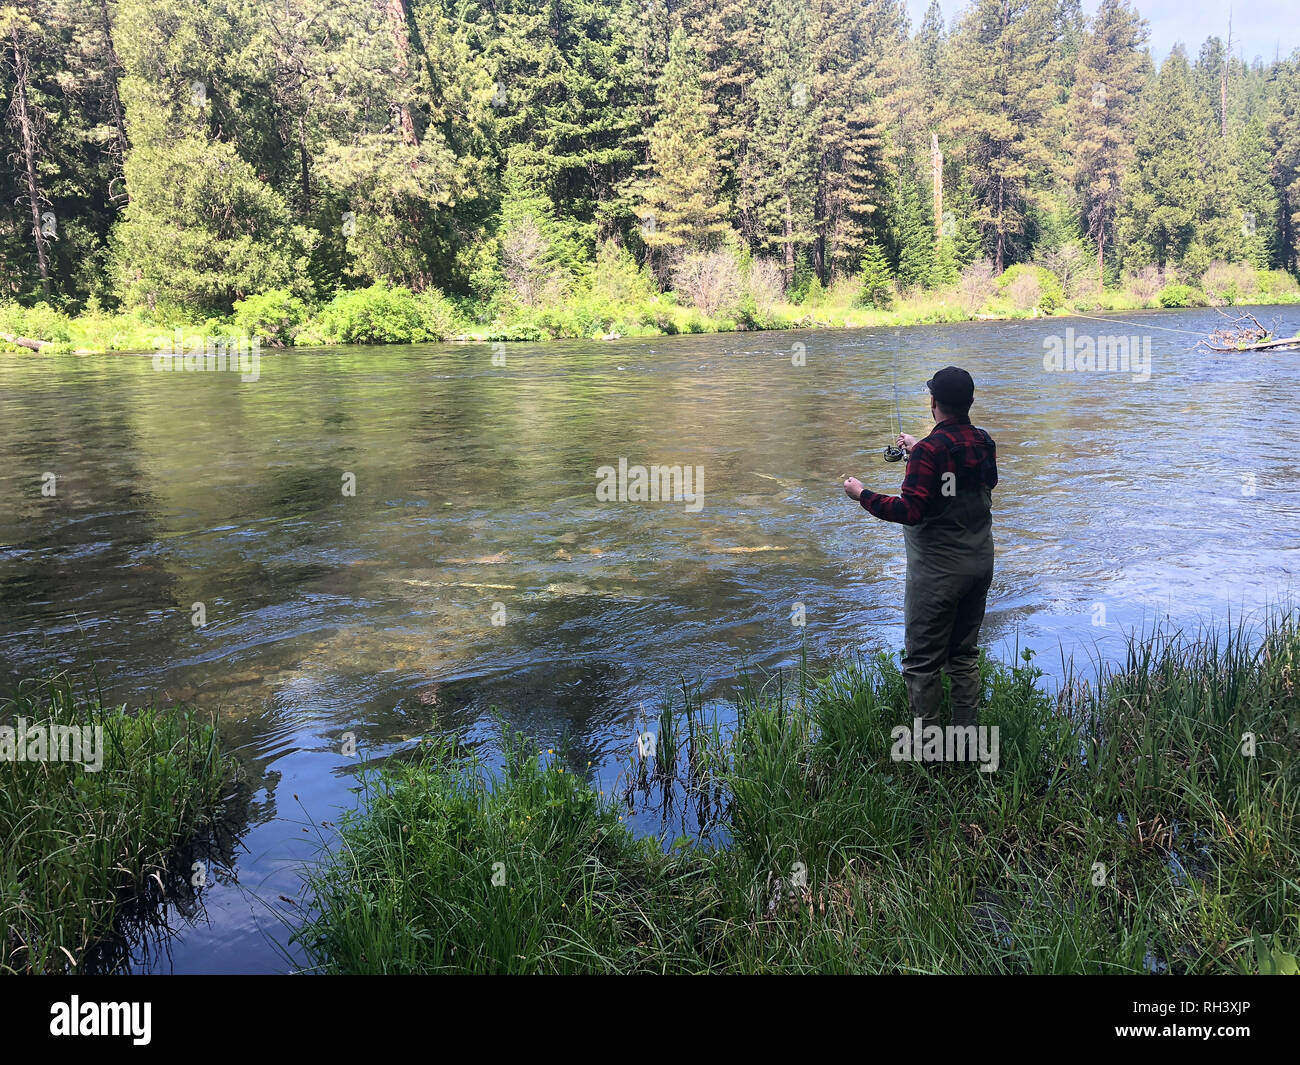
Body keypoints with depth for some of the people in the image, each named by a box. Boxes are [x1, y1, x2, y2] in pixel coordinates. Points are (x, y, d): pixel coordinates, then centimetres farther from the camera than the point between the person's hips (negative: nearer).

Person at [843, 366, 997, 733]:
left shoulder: (931, 450, -20)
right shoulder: (984, 442, 2)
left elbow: (911, 511, -24)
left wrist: (863, 495, -11)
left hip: (938, 572, -7)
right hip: (980, 565, 8)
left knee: (922, 661, 2)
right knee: (964, 654, 17)